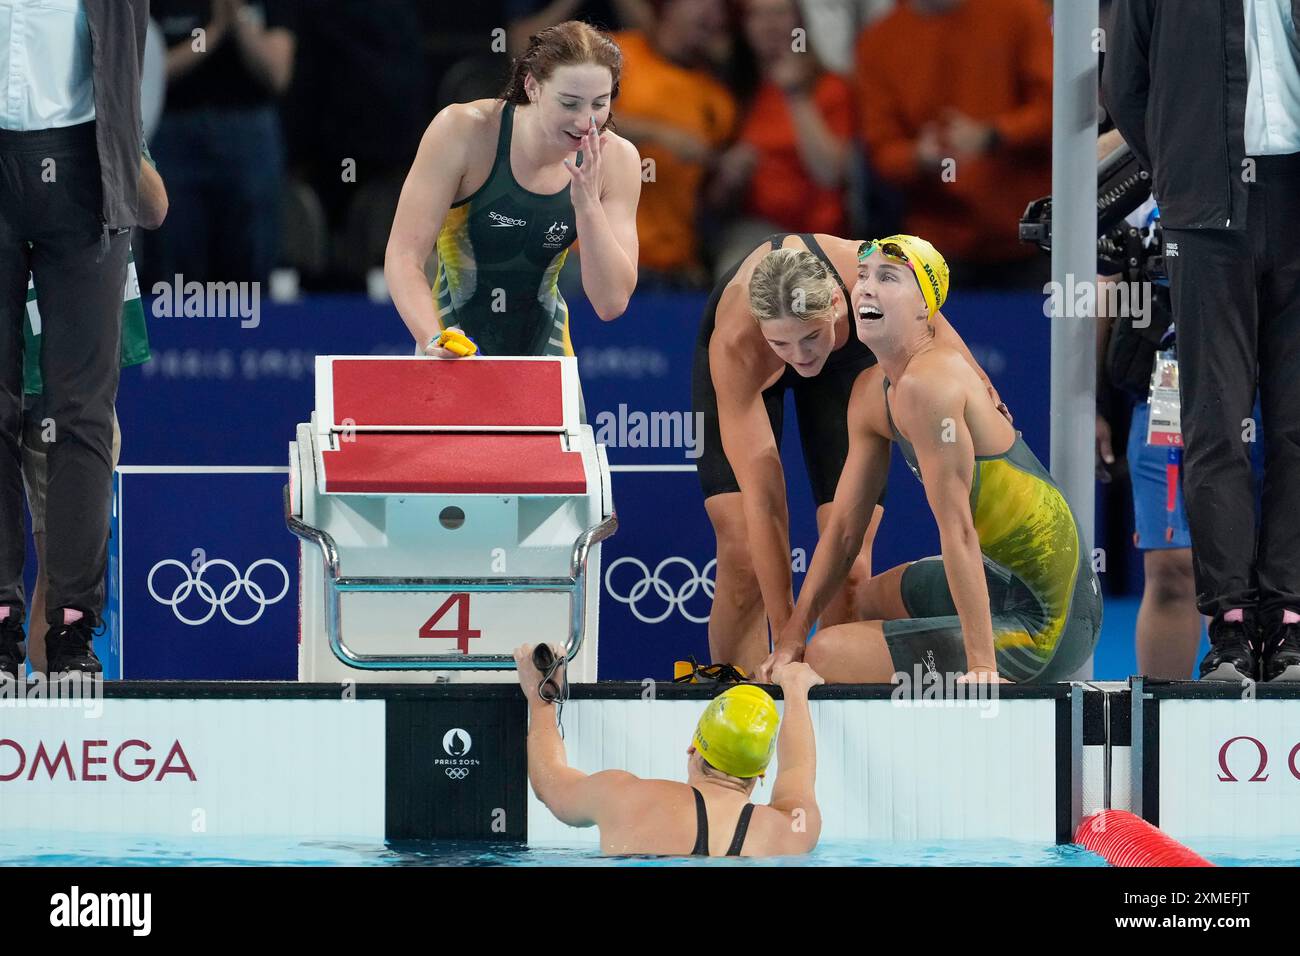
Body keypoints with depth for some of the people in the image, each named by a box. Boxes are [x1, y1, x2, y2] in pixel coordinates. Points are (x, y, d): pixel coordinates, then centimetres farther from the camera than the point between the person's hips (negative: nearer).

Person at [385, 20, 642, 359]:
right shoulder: (462, 132, -21)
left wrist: (587, 203, -29)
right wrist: (435, 340, -39)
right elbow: (403, 255, -23)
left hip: (547, 350, 3)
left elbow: (611, 303, -16)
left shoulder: (615, 160, -13)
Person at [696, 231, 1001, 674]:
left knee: (848, 566, -11)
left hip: (849, 356, 2)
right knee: (743, 560, -17)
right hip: (748, 372, -2)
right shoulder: (734, 344, -43)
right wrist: (788, 637, -43)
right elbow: (762, 500, -43)